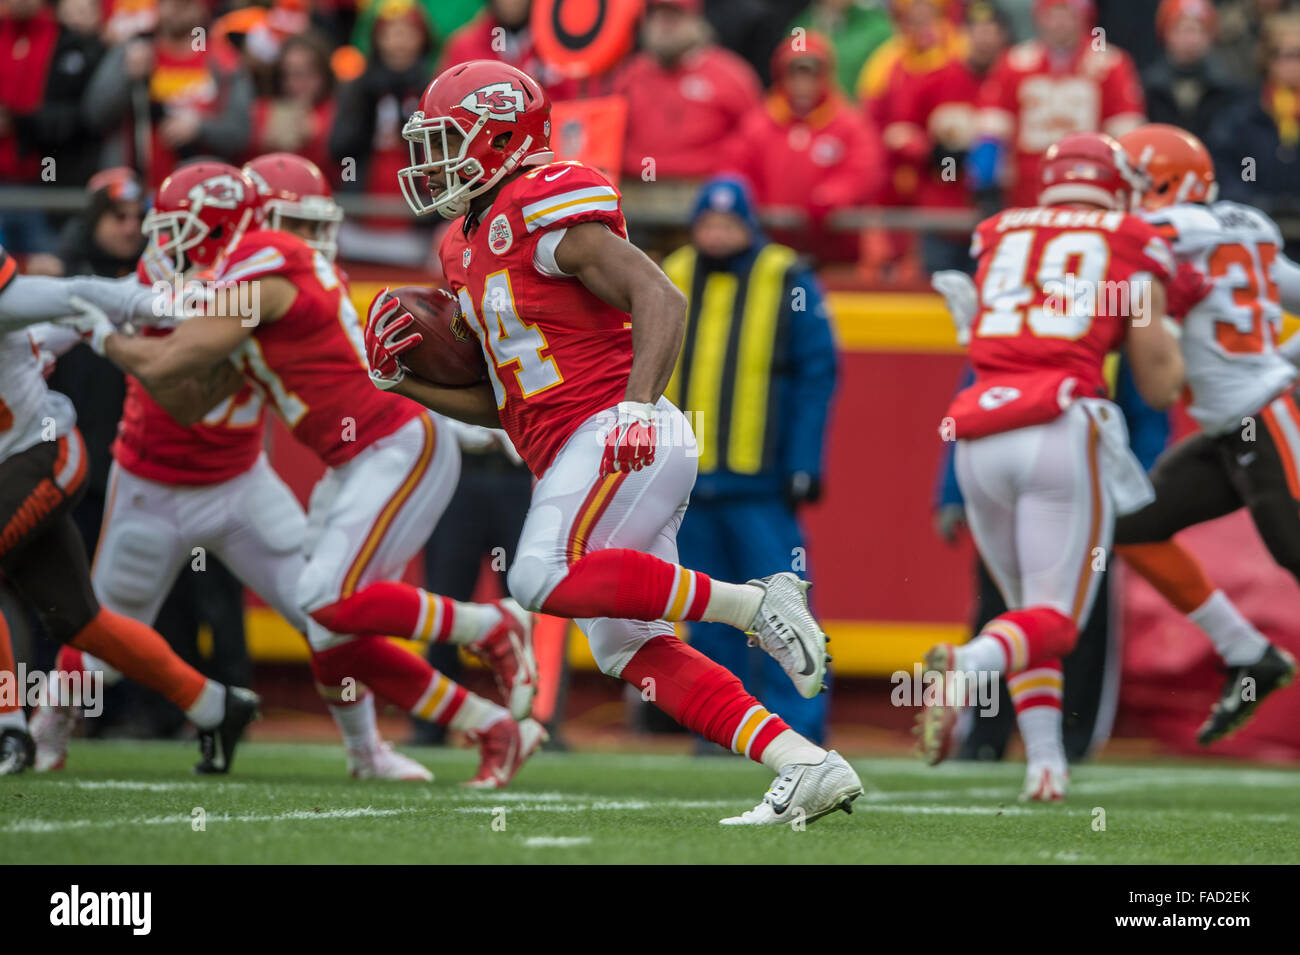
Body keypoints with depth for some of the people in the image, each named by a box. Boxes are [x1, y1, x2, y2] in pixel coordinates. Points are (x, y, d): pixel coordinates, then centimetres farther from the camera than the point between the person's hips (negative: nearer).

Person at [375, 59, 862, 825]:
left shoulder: (543, 207, -7)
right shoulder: (470, 246, 22)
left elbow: (659, 296, -16)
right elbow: (502, 403, 26)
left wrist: (639, 404, -29)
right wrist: (407, 381, 14)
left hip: (620, 436, -9)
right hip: (572, 458, 9)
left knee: (545, 578, -26)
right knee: (629, 647, 1)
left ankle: (756, 603, -17)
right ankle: (811, 769, -3)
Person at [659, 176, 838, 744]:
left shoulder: (788, 282, 1)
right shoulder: (670, 282, 12)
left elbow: (817, 374, -3)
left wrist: (804, 464, -10)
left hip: (761, 484, -4)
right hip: (688, 484, 4)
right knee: (708, 618, 6)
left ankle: (796, 732, -7)